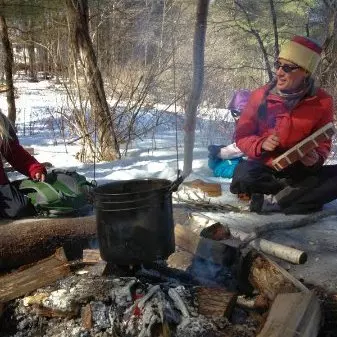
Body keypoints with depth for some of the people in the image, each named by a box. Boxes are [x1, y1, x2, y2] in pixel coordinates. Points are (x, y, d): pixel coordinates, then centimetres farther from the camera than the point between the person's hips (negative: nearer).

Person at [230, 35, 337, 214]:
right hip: (264, 169, -1)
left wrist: (317, 157, -19)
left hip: (301, 171, 2)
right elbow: (242, 136, -1)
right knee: (243, 174, -36)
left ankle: (274, 201, -26)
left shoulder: (322, 101, -5)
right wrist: (261, 144, -23)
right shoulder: (260, 95, -7)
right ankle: (300, 193, -18)